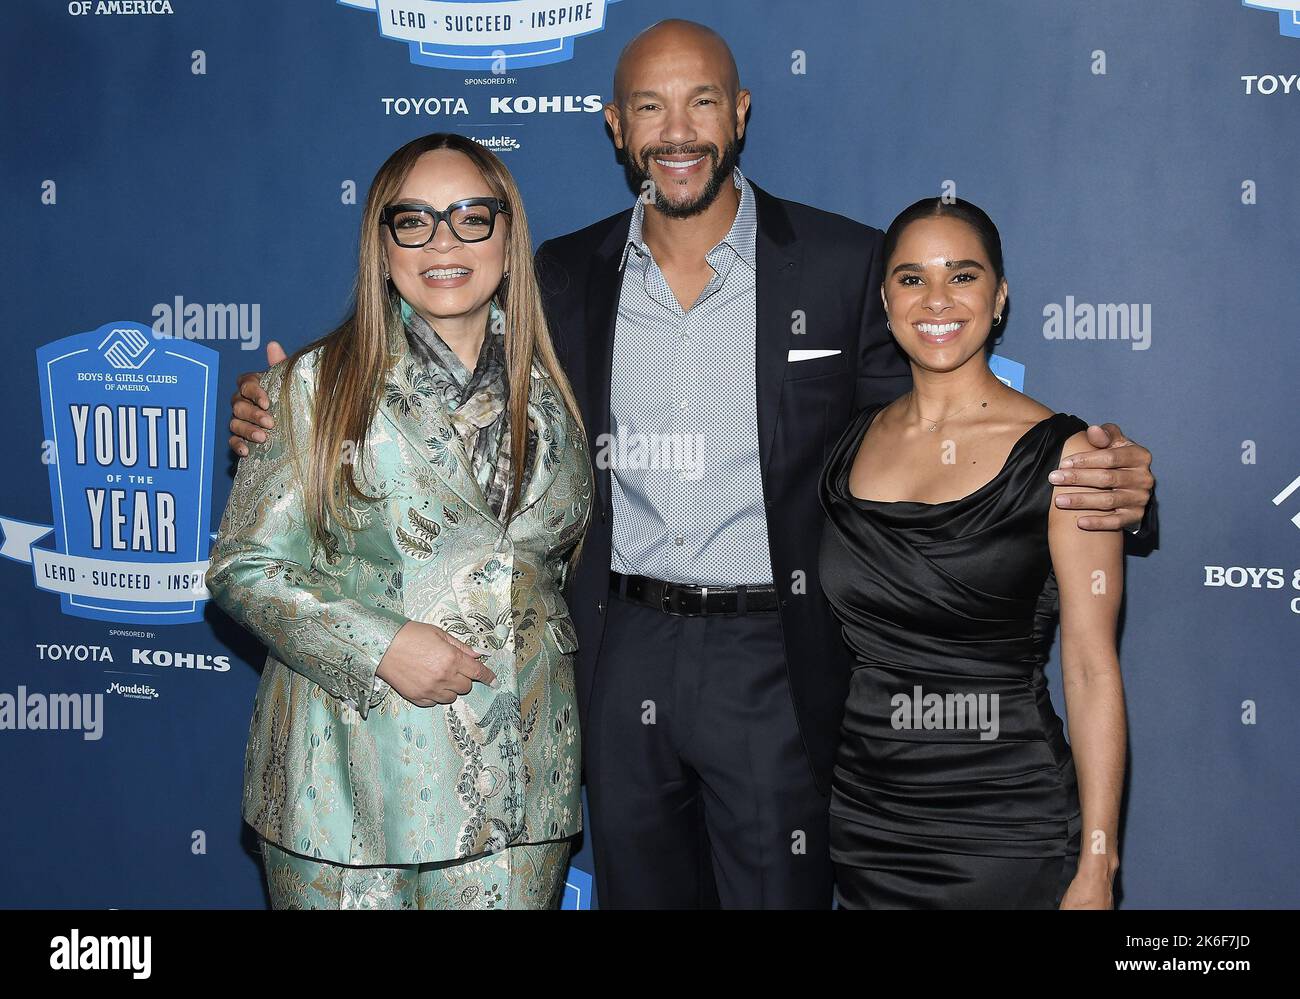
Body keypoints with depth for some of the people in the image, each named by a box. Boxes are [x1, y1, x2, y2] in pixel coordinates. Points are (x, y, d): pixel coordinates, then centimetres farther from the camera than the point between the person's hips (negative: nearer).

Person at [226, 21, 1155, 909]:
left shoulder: (843, 264, -4)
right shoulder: (567, 275, 4)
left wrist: (1089, 479, -19)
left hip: (773, 660, -3)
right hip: (623, 655, 3)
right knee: (638, 891, 18)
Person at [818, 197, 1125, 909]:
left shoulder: (1060, 455, -8)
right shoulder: (849, 443, 4)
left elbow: (1092, 672, -9)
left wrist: (1096, 870, -11)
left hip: (1007, 832, -4)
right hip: (863, 818, 4)